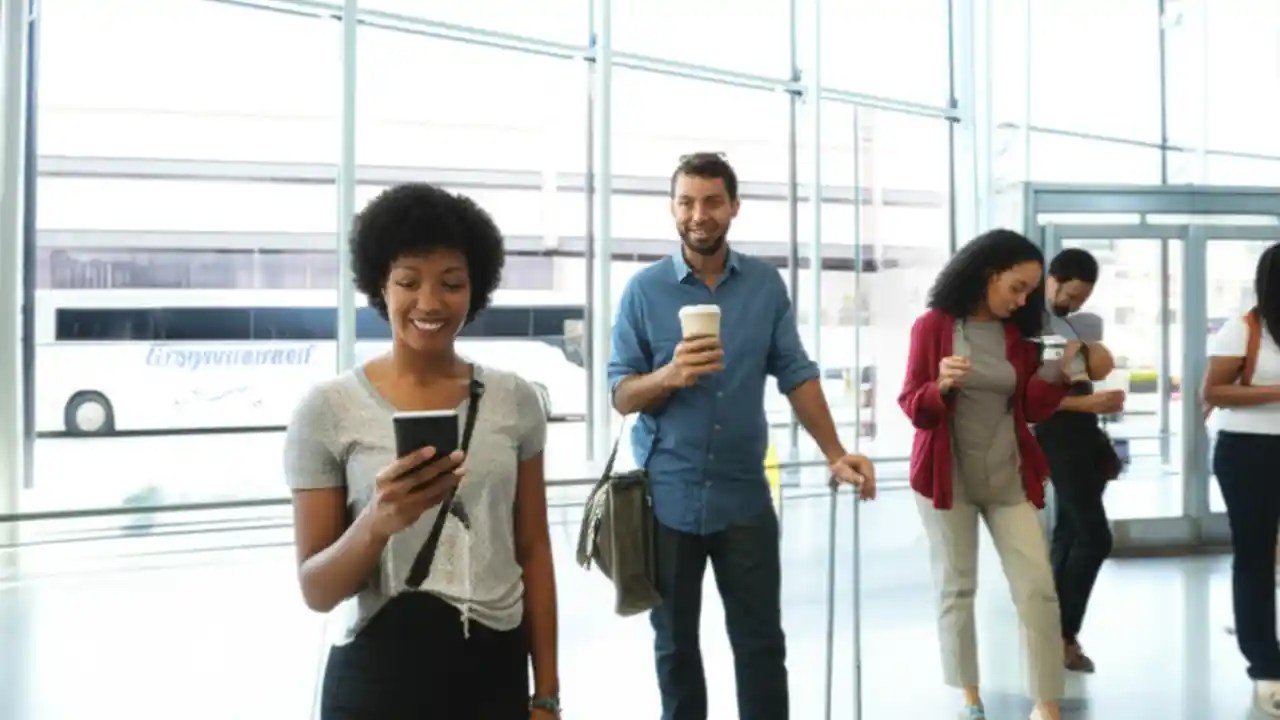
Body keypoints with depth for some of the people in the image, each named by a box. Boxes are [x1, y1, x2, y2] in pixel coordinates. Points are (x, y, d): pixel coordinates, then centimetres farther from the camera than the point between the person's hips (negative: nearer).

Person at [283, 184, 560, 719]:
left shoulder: (515, 400, 0)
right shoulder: (328, 410, -7)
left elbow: (533, 551, 5)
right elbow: (317, 592, -7)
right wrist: (377, 523, -26)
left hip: (497, 672, 2)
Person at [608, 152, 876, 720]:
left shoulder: (766, 284, 1)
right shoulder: (644, 289, -4)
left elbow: (796, 374, 3)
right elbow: (621, 395, -5)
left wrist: (835, 454, -6)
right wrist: (670, 375, -25)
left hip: (744, 494, 1)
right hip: (666, 495, -1)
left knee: (761, 643, 8)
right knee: (675, 646, 13)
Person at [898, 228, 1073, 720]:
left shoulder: (1019, 333, 5)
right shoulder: (933, 327, -7)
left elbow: (1032, 409, 4)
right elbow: (912, 406, -7)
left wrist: (1061, 367, -12)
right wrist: (942, 386, -28)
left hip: (1009, 477, 3)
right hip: (947, 476, -3)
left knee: (1038, 588, -2)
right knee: (956, 586, 6)